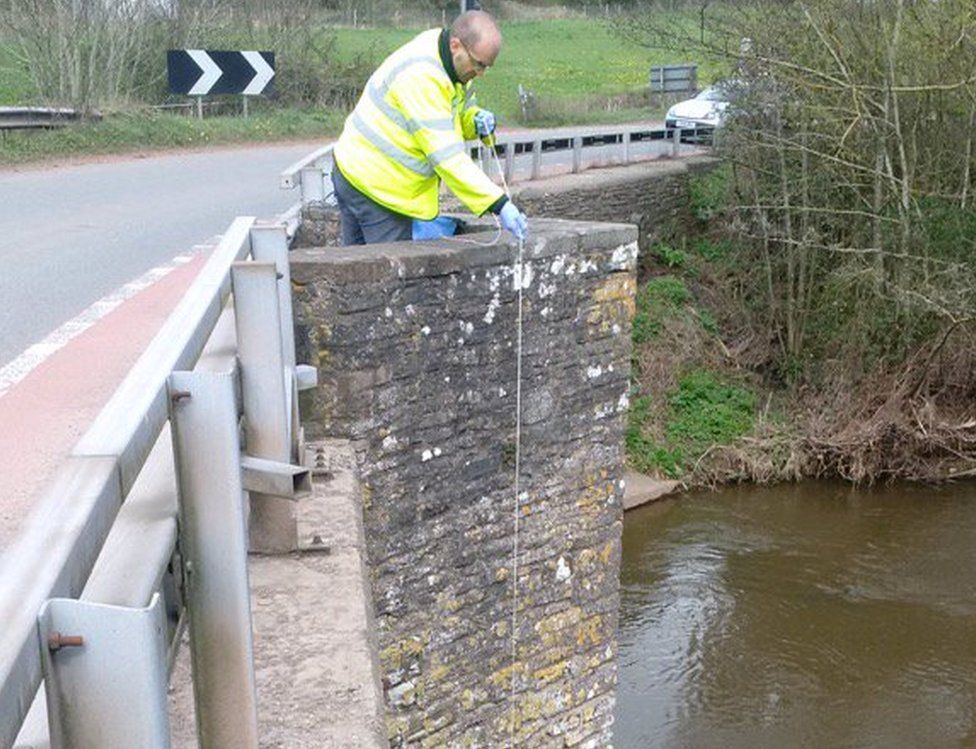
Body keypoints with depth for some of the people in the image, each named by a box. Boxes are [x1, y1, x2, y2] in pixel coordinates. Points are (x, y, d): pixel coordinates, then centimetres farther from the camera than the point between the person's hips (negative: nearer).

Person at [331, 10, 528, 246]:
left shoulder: (453, 61, 2)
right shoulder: (421, 76, -27)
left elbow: (459, 110, 18)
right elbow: (446, 156, -31)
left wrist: (476, 120, -9)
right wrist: (498, 204, -34)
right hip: (376, 188, -10)